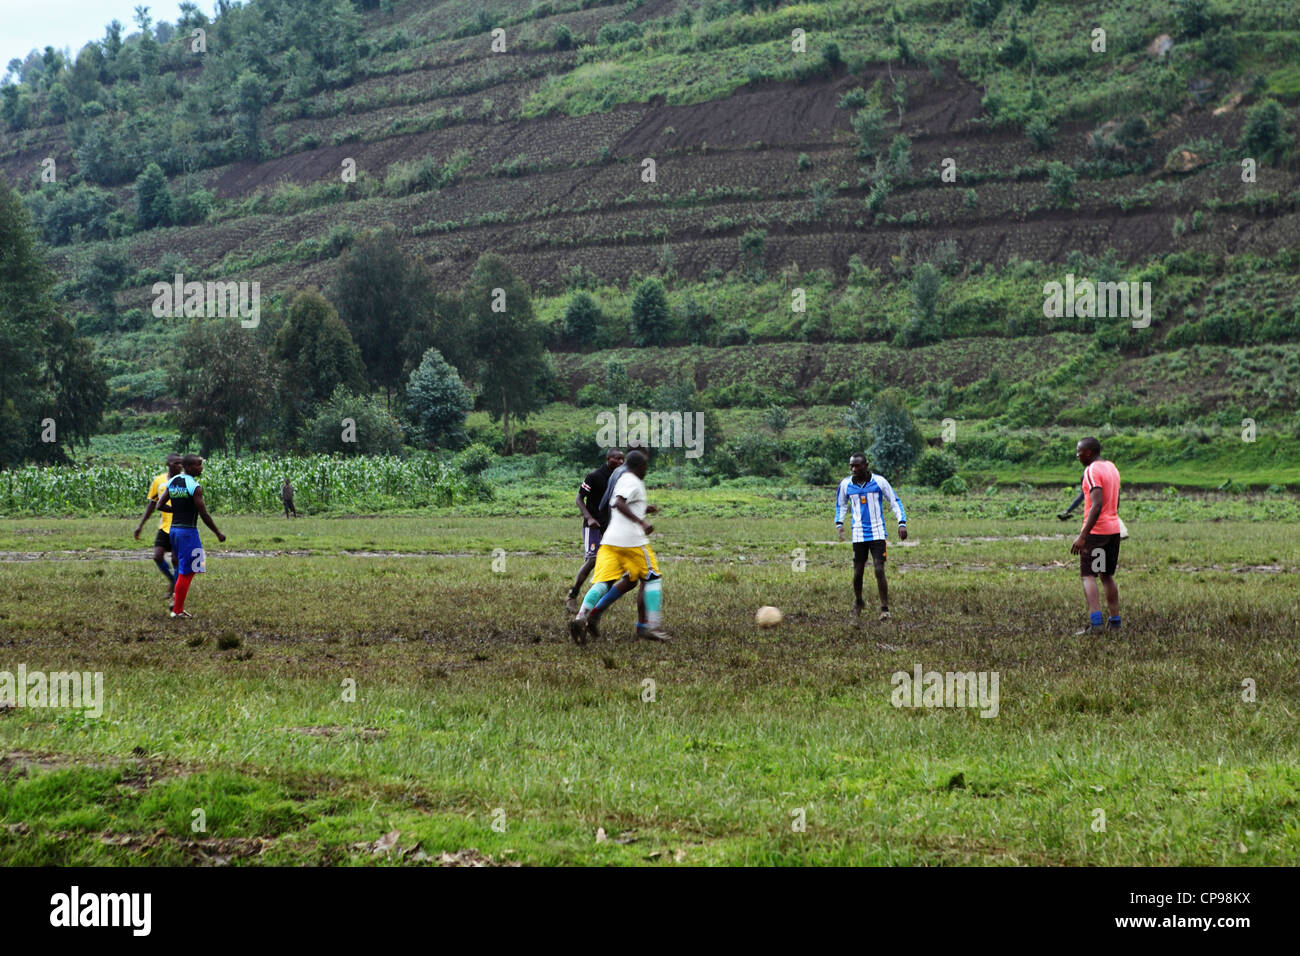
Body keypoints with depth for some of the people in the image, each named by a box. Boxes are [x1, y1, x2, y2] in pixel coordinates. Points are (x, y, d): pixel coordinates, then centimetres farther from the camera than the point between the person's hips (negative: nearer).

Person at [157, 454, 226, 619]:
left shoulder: (172, 482, 7)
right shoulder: (194, 486, -16)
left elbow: (160, 505, 9)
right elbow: (204, 515, -15)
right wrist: (218, 534, -5)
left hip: (174, 529, 8)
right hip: (188, 531, -8)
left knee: (183, 568, 20)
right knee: (186, 572, 0)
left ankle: (177, 603, 19)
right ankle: (177, 610, 3)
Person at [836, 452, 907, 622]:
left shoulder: (879, 481, -5)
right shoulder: (846, 484, 2)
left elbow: (894, 501, 4)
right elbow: (841, 505, 19)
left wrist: (902, 523, -5)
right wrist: (839, 523, 4)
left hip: (877, 533, -2)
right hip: (858, 534, 2)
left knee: (879, 570, -11)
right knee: (858, 571, 5)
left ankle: (885, 608, -5)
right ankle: (858, 603, 30)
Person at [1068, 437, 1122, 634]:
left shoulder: (1092, 471, -14)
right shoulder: (1112, 467, 14)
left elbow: (1097, 505, -23)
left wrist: (1082, 536, -25)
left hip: (1096, 530, -9)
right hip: (1114, 528, 9)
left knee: (1088, 575, -7)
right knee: (1107, 575, 16)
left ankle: (1095, 623, -18)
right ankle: (1115, 621, 15)